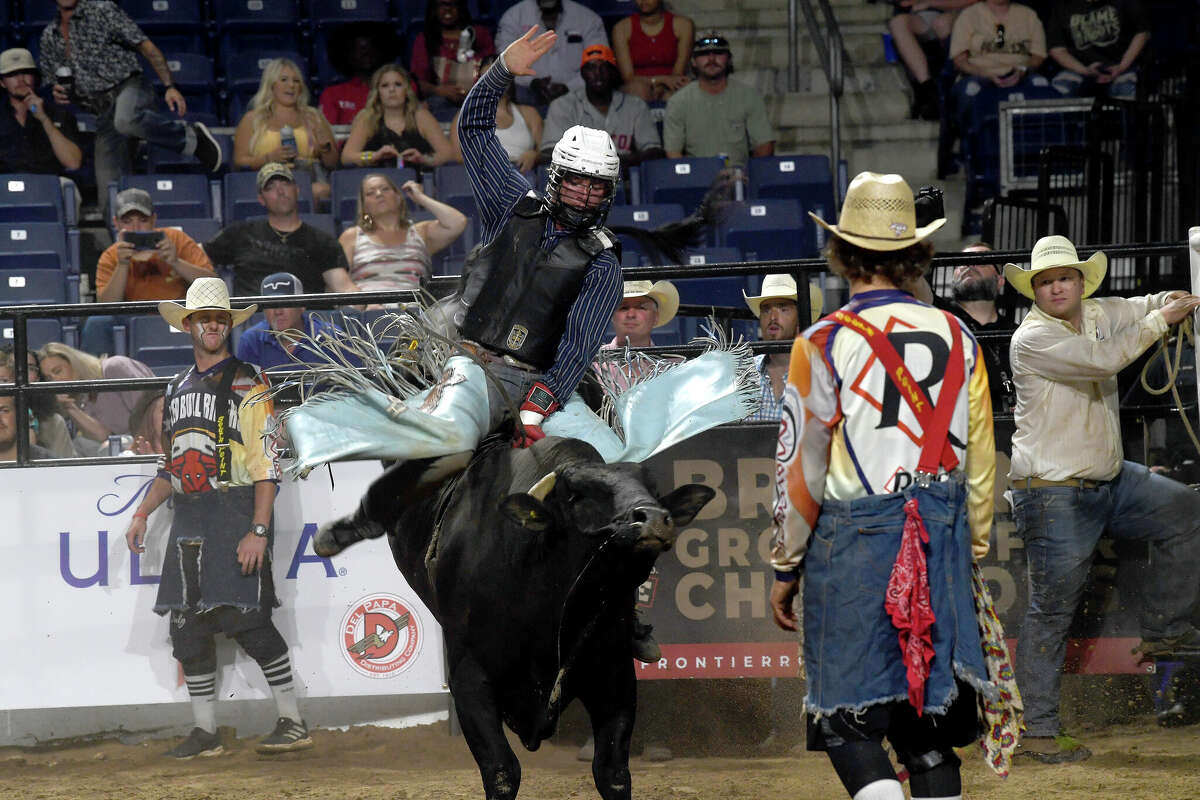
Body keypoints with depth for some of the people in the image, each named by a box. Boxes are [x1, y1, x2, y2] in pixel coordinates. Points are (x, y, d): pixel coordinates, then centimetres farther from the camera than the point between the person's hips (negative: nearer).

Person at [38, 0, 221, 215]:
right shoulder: (49, 38, 17)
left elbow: (148, 49, -2)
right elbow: (51, 83, 26)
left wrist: (169, 86, -16)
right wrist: (59, 95, 0)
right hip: (104, 113, 5)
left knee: (125, 120, -42)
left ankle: (190, 137, -22)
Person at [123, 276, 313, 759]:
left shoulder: (247, 385, -3)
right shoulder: (178, 390, 18)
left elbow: (266, 464, -10)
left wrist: (258, 531, -18)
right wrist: (143, 513, 12)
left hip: (235, 511, -7)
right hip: (188, 520, 7)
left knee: (246, 620, -13)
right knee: (188, 627, 4)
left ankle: (292, 723, -5)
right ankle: (204, 732, 11)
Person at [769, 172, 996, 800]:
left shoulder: (825, 343, -7)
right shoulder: (955, 337, 4)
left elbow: (801, 468, -4)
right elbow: (980, 460, 9)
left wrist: (786, 566, 5)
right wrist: (974, 550, 21)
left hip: (855, 536, -4)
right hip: (943, 534, 4)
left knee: (848, 719, -1)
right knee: (929, 725, 10)